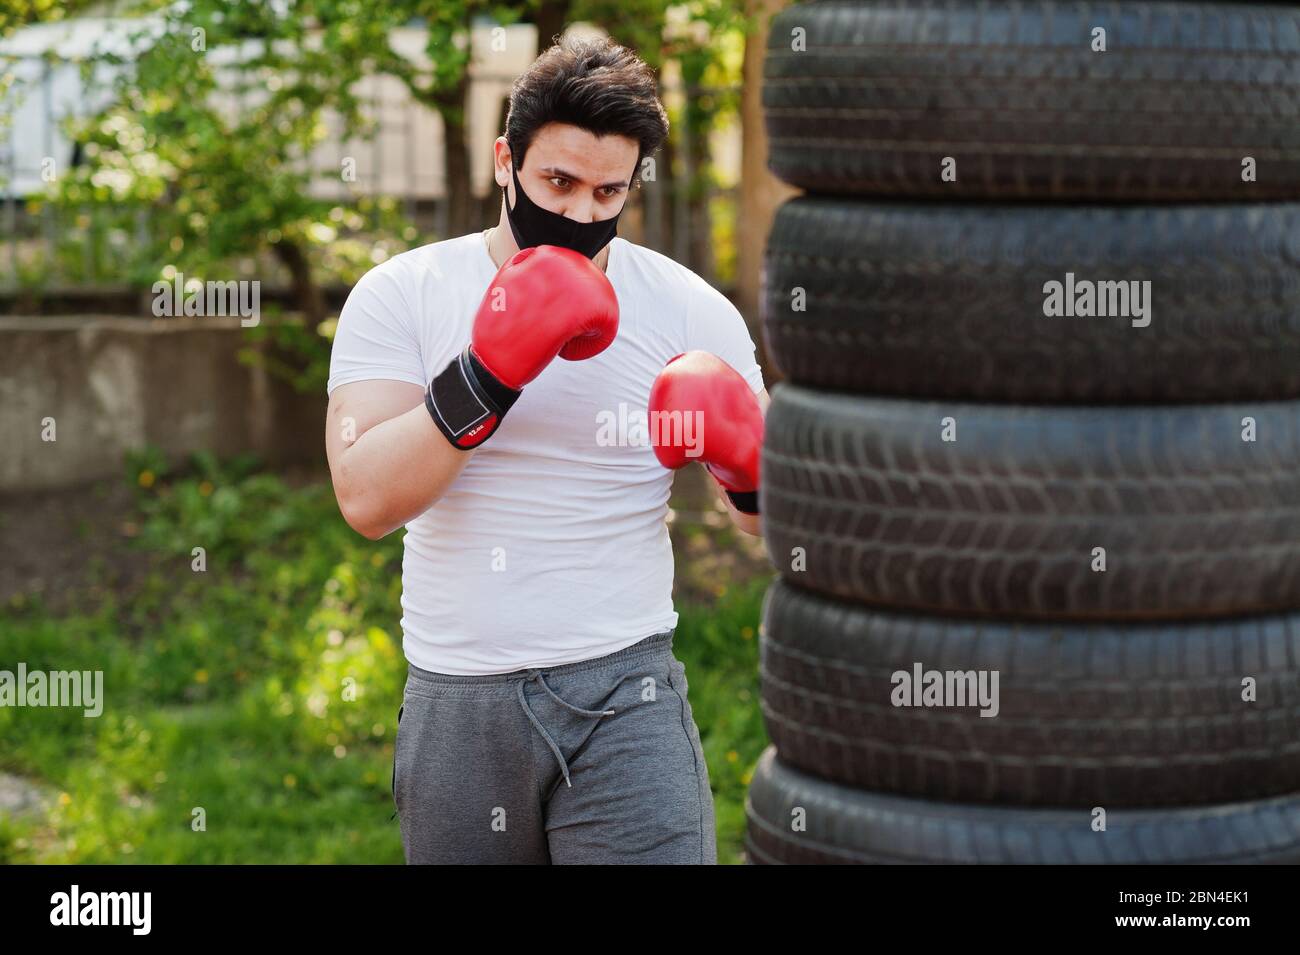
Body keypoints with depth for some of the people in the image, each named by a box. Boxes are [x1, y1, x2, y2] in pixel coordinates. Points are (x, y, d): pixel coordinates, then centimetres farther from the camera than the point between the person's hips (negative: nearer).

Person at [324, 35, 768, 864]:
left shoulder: (690, 311, 2)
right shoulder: (402, 296, 0)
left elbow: (779, 516, 5)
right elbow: (366, 500, -14)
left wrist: (744, 462, -16)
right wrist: (489, 372, -23)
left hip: (626, 698, -1)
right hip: (456, 705, 1)